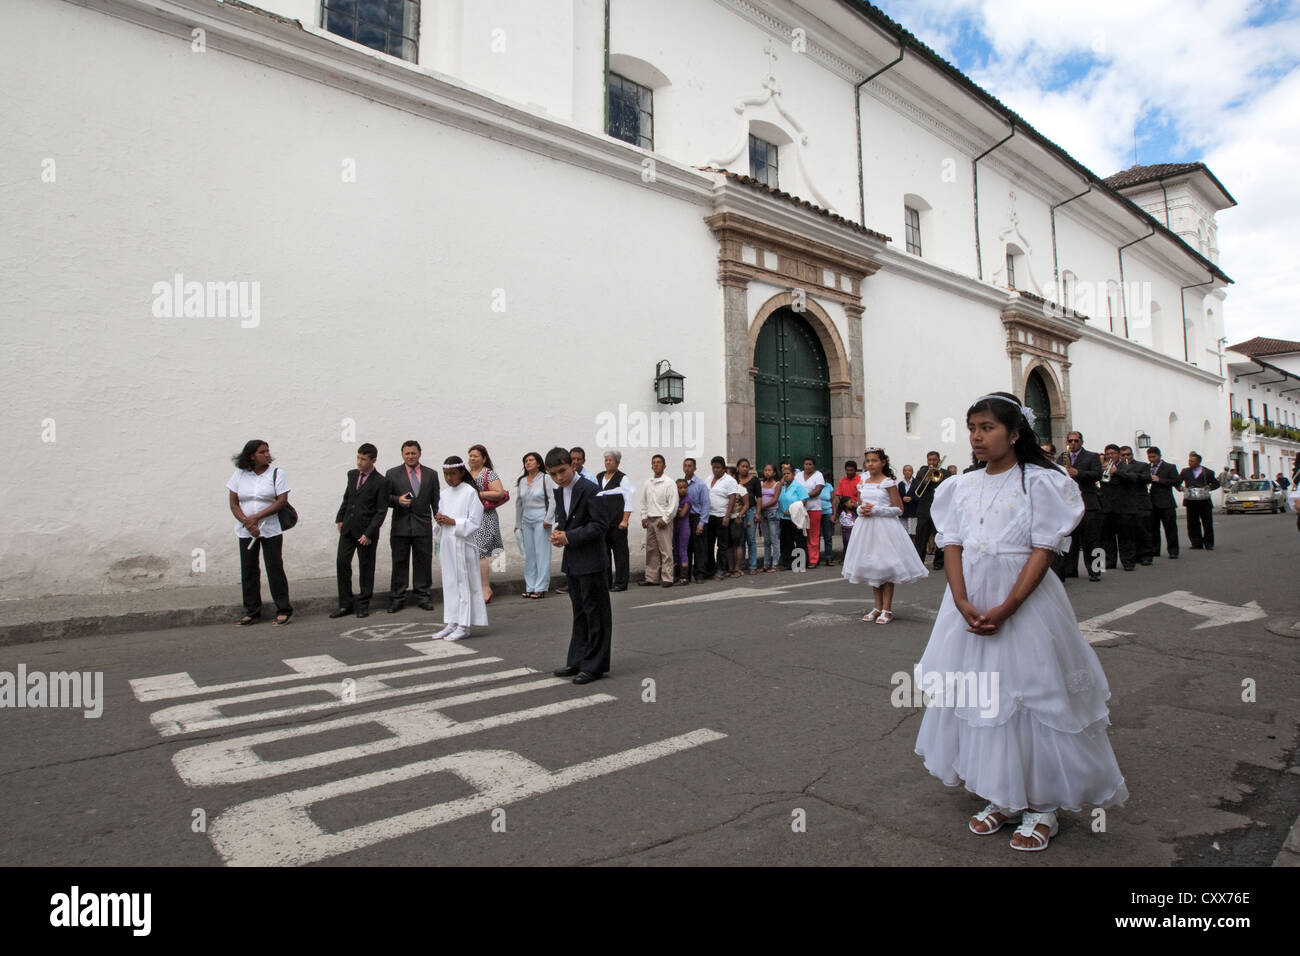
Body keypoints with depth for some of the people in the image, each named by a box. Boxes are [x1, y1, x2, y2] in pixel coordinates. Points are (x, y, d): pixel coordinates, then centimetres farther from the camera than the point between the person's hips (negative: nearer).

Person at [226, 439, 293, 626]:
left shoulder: (276, 473, -1)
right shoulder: (240, 474, 5)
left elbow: (282, 500, -9)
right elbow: (233, 503, 4)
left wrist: (257, 517, -15)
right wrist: (247, 523, -10)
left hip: (271, 530, -3)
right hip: (246, 531, 3)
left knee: (275, 569, -3)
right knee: (248, 570, 7)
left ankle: (283, 611, 5)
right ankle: (252, 612, 17)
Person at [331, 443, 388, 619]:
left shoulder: (380, 482, -10)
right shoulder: (352, 474, 9)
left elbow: (381, 511, -11)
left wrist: (369, 534, -15)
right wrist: (340, 518, 13)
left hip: (366, 531, -5)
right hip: (348, 528, 5)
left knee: (366, 567, 4)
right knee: (342, 563, 3)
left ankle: (363, 604, 16)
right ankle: (345, 604, 13)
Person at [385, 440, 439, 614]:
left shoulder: (431, 474, 8)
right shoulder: (392, 474, 4)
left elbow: (435, 501, 8)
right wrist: (397, 500, -15)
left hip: (423, 526, 1)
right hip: (400, 526, -1)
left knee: (424, 562, 5)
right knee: (399, 562, 5)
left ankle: (423, 597, 15)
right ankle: (397, 598, 14)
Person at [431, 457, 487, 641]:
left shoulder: (470, 493, -7)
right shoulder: (444, 494, 13)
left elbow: (475, 522, -11)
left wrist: (452, 522, -15)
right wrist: (439, 520, -2)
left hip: (462, 544, -6)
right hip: (446, 544, 7)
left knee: (464, 583, -2)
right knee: (449, 583, 9)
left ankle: (464, 626, 4)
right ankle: (451, 623, 16)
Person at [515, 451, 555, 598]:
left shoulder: (546, 479, -3)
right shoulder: (521, 481, 13)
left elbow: (552, 500, -8)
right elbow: (518, 503, 17)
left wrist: (548, 519, -14)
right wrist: (518, 523, 16)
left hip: (541, 519, -5)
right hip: (526, 520, 6)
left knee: (542, 553, -4)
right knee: (529, 554, 7)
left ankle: (541, 588, -1)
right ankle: (530, 587, 14)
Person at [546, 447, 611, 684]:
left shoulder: (589, 489, -15)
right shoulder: (559, 492, 11)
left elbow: (598, 525, -18)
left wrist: (569, 537, -21)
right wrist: (557, 534, -2)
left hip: (591, 562, -8)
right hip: (572, 562, 8)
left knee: (596, 613, 1)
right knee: (579, 613, 17)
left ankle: (595, 665, 8)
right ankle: (577, 661, 26)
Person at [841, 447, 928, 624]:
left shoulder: (889, 483, -6)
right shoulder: (862, 483, 10)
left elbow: (898, 509, -9)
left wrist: (875, 509, -16)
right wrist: (861, 510, -3)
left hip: (884, 527, -6)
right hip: (865, 528, 6)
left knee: (886, 567, -3)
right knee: (871, 568, 10)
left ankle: (887, 609, 6)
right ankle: (877, 607, 20)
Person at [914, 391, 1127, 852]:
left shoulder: (1039, 481, -6)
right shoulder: (962, 486, 7)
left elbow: (1043, 550, -12)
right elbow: (953, 547, 2)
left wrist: (1006, 608, -20)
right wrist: (963, 603, -13)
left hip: (1024, 599, -4)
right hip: (970, 603, 5)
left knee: (1030, 695, 2)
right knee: (977, 696, 10)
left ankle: (1041, 805, 20)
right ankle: (1000, 798, 26)